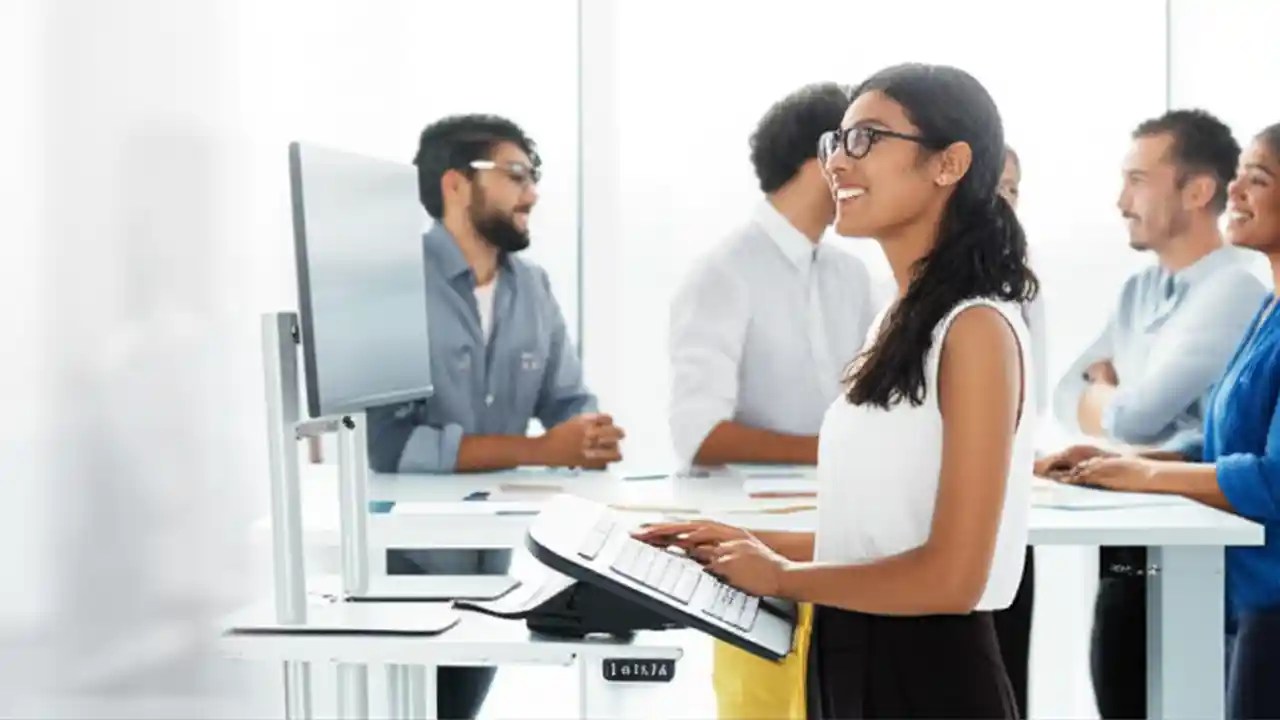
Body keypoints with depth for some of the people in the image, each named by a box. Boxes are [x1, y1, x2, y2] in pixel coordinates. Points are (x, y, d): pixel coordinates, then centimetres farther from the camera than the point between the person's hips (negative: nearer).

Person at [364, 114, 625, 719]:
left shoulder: (532, 288, 6)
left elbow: (567, 401, 7)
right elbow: (390, 441, -26)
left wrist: (593, 435, -18)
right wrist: (539, 450, -27)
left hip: (488, 559, 7)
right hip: (399, 562, -7)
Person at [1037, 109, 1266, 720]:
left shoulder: (1233, 291, -15)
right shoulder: (1138, 290, 12)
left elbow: (1130, 417, -18)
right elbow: (1068, 396, 12)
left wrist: (1101, 394, 3)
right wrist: (1110, 398, -9)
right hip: (1126, 555, 7)